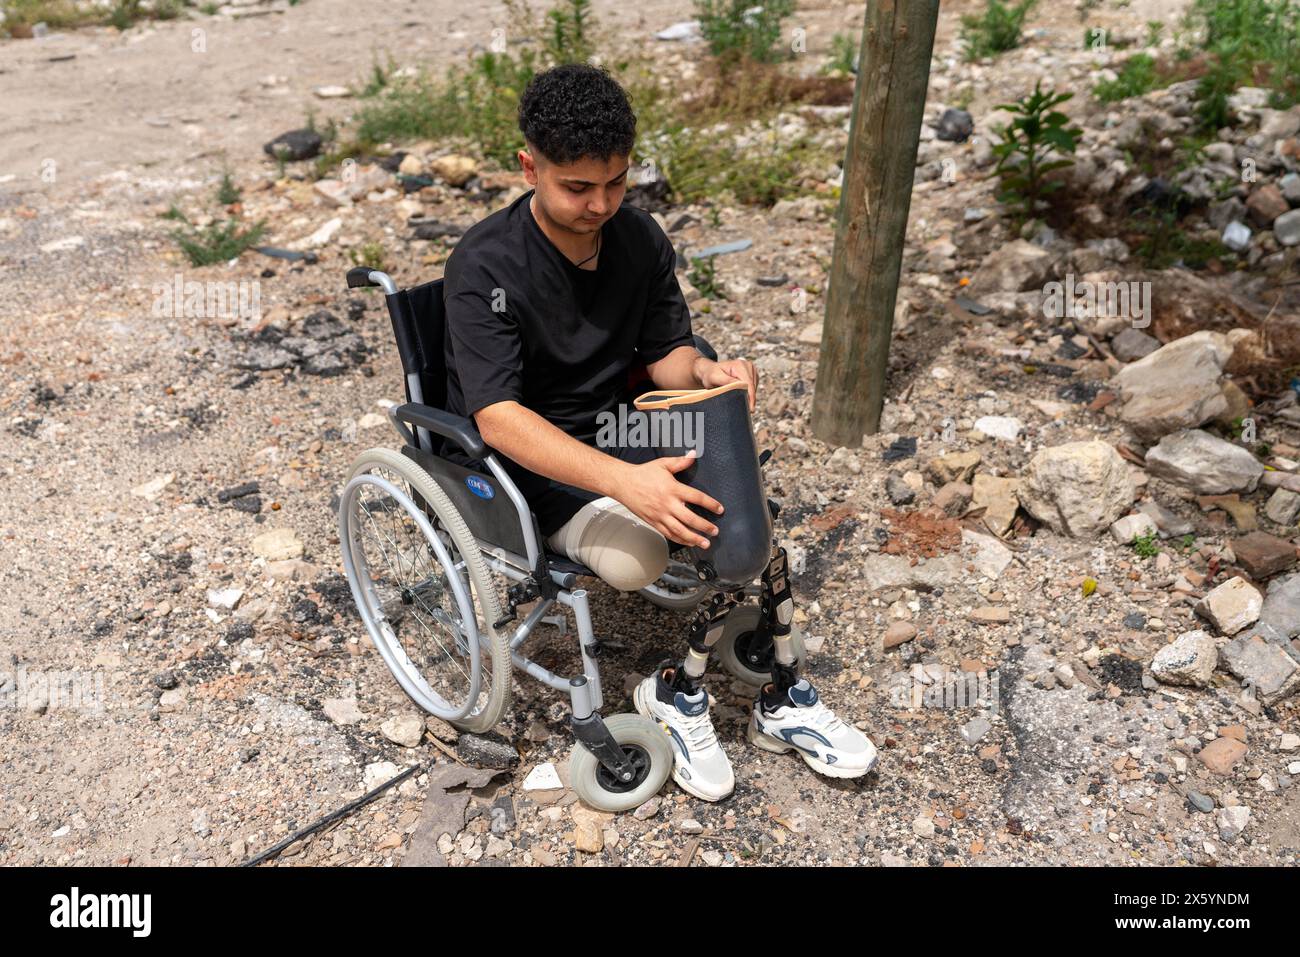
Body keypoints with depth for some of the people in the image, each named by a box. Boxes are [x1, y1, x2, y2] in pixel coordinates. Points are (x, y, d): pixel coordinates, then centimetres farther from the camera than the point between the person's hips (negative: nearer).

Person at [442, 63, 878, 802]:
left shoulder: (640, 238, -2)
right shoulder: (485, 267, -20)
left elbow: (664, 352, 6)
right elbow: (498, 416, -30)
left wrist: (703, 372, -20)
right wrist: (624, 481, -43)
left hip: (616, 429, 5)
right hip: (525, 459, -5)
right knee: (639, 557, -31)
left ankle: (774, 698, 0)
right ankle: (676, 693, 1)